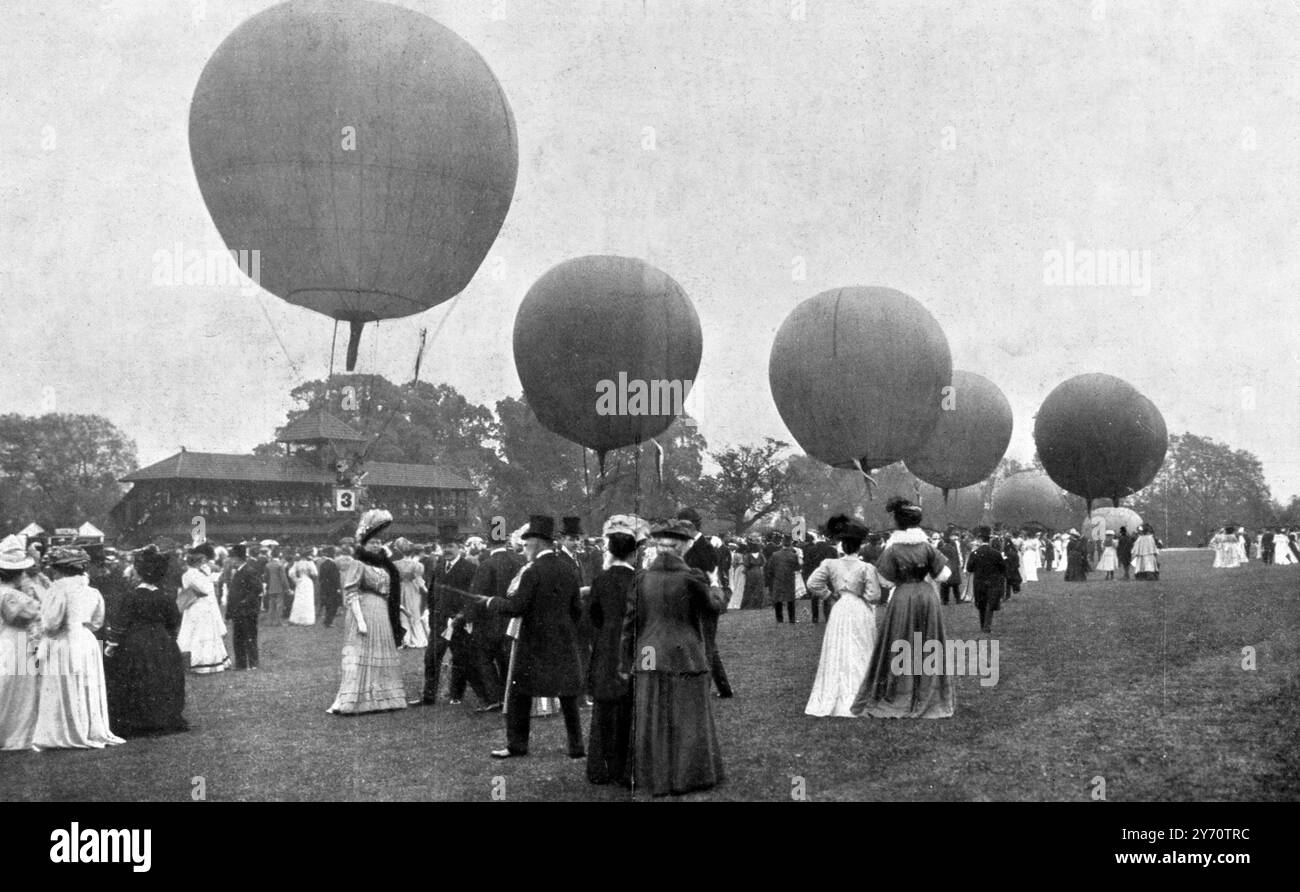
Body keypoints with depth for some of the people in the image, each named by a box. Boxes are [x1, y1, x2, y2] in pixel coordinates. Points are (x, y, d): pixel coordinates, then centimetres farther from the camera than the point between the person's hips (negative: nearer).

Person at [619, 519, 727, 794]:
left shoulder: (642, 578, -2)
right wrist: (717, 592, 29)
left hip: (649, 660, 3)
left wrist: (626, 662, 7)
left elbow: (630, 623, 0)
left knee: (652, 721, 11)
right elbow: (713, 605, 6)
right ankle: (688, 777, 15)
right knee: (688, 720, 9)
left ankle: (655, 778, 17)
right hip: (686, 658, -3)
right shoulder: (692, 577, -11)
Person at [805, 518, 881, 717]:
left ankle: (830, 701, 13)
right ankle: (854, 703, 4)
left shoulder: (830, 564, -4)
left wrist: (829, 596, 3)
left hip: (838, 612, 2)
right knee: (859, 658, 5)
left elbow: (813, 583, -10)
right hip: (861, 614, -2)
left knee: (837, 656, 10)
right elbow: (874, 596, -11)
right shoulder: (866, 568, -10)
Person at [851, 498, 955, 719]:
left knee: (900, 649, 6)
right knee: (927, 648, 11)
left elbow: (887, 581, -6)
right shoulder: (927, 547, -4)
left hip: (902, 598, -2)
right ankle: (928, 699, 15)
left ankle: (898, 699, 8)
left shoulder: (893, 549, -10)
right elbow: (943, 575, 0)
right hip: (927, 597, 2)